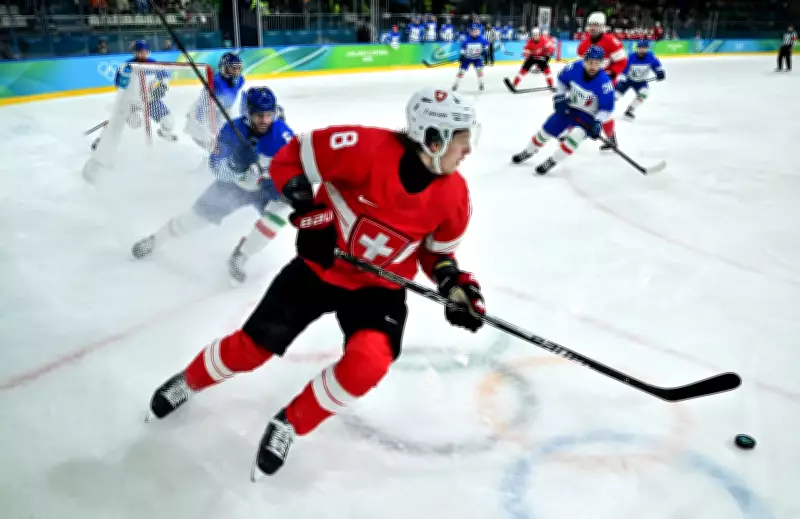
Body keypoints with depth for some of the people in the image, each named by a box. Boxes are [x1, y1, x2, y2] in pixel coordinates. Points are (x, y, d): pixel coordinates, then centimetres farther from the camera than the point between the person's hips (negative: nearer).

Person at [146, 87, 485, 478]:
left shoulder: (454, 194, -12)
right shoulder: (366, 148, -26)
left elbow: (438, 250, 5)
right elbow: (291, 157, -14)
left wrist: (456, 285, -12)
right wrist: (308, 215, -23)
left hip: (378, 287, 2)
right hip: (320, 267, -2)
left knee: (367, 364, -23)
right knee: (250, 348, 6)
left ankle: (289, 425, 5)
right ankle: (190, 382, 41)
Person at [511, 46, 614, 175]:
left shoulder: (604, 82, -27)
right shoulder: (574, 68, -19)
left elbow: (607, 107, -18)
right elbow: (562, 80, 4)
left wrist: (598, 123, -30)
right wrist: (559, 97, -4)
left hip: (587, 116, -4)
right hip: (567, 108, 4)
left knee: (575, 135, -29)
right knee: (546, 130, 9)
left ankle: (551, 162, -11)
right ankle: (528, 152, 36)